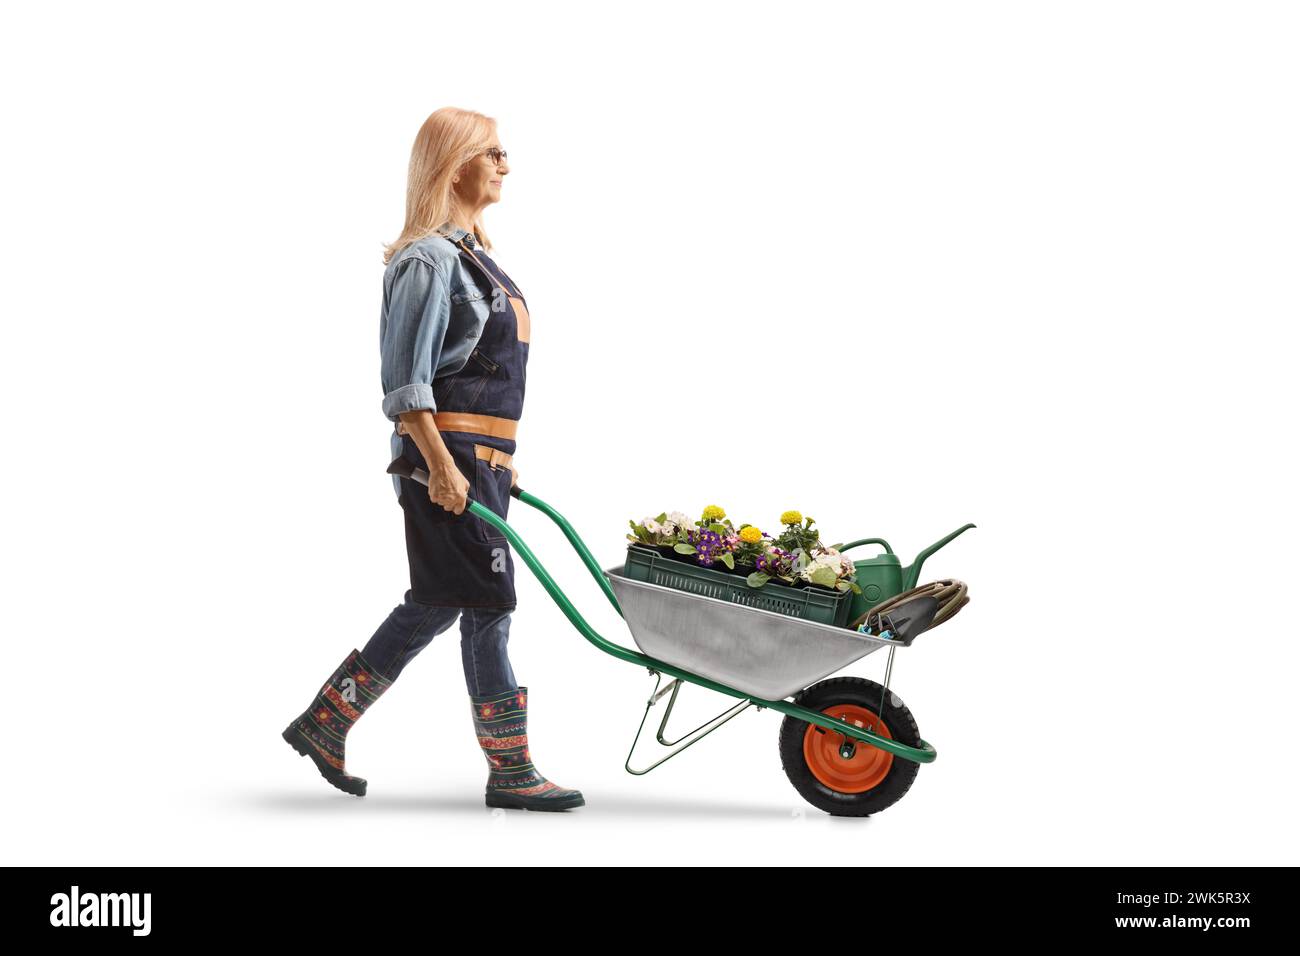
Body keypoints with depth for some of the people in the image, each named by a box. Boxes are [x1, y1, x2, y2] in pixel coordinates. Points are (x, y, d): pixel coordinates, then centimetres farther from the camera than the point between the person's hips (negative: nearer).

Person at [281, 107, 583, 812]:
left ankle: (324, 722, 23)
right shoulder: (429, 259, -12)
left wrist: (499, 458, 22)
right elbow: (405, 380, -17)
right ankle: (510, 771, 5)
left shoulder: (471, 253, 18)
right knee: (487, 602, -4)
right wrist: (441, 467, -22)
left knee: (435, 603, 13)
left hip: (480, 454, 10)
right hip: (447, 452, -10)